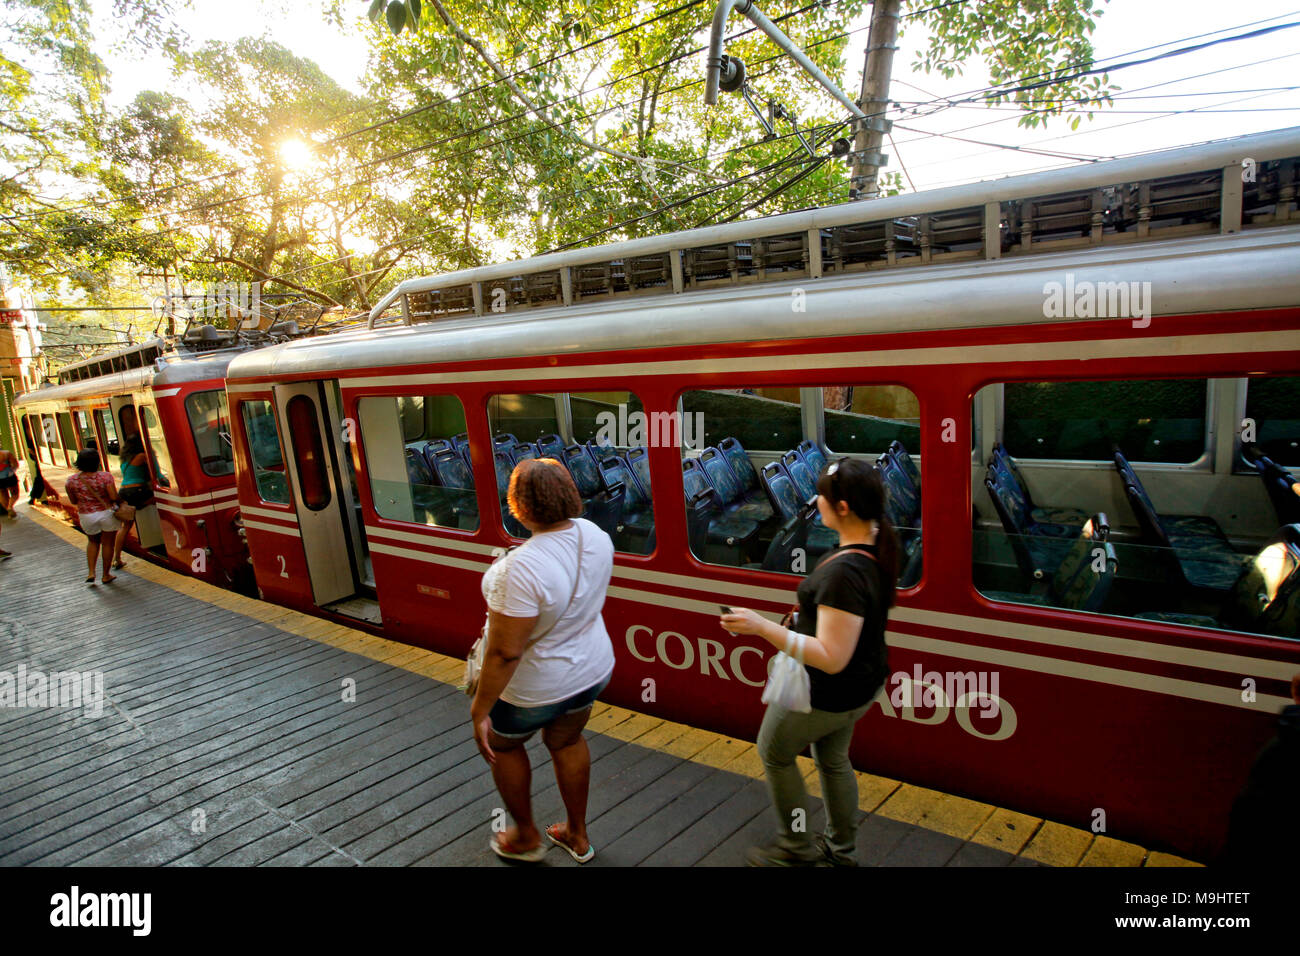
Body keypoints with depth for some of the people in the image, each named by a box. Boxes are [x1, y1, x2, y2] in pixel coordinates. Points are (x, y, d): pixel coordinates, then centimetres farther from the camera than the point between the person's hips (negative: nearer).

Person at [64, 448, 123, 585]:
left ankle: (91, 572, 17)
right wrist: (119, 501, 1)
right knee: (107, 543, 11)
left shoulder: (72, 480, -7)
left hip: (86, 516, 3)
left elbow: (73, 501, 2)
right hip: (107, 513, -3)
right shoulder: (105, 476, -17)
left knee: (93, 542, 25)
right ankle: (106, 575, 19)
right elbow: (114, 497, -20)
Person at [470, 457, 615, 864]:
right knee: (567, 741, 30)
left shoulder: (522, 569, -37)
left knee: (502, 743, 25)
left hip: (536, 686, -6)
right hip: (592, 667, 6)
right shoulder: (595, 535, -13)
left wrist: (480, 711, -20)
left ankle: (527, 837, 44)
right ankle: (578, 835, 48)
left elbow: (505, 652, -31)